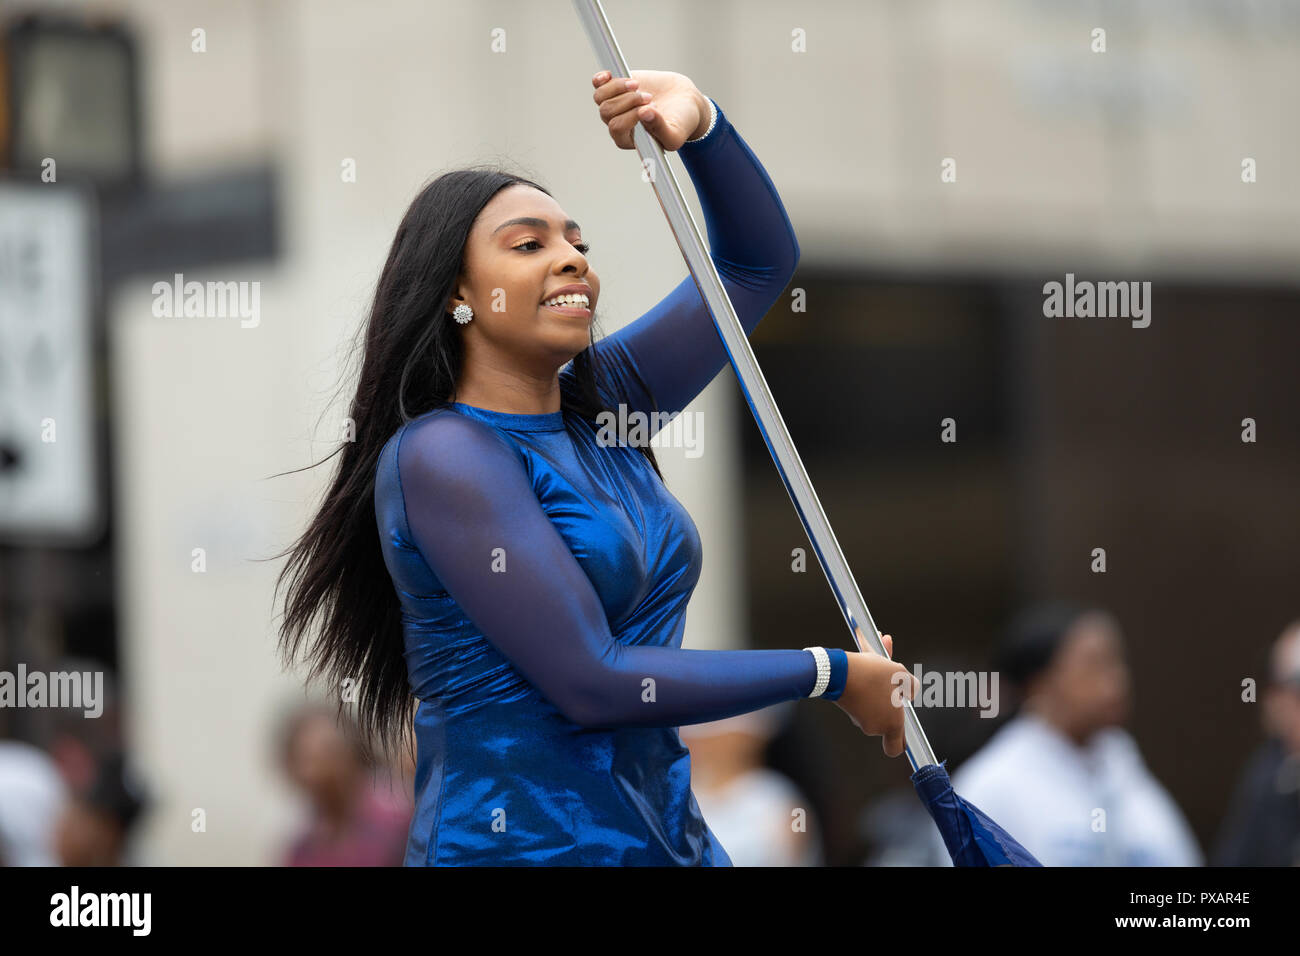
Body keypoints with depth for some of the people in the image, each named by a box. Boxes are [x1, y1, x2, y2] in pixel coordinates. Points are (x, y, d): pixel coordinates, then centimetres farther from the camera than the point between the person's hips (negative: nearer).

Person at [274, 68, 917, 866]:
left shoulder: (598, 406, 9)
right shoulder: (441, 455, -13)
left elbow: (759, 261, 17)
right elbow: (590, 682, -18)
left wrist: (701, 123, -1)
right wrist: (831, 675, -11)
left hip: (671, 837, 7)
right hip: (518, 842, -7)